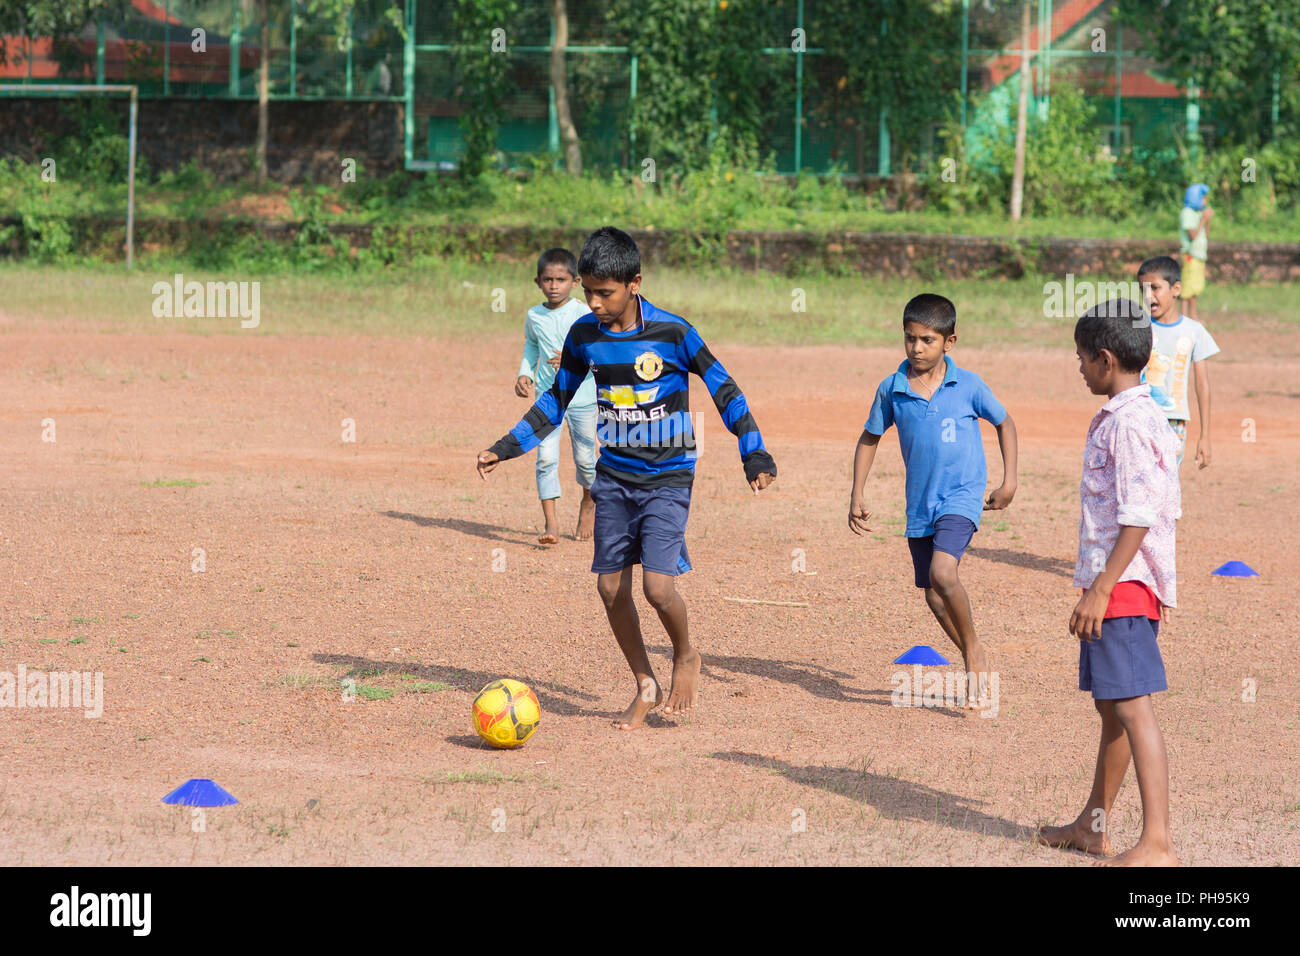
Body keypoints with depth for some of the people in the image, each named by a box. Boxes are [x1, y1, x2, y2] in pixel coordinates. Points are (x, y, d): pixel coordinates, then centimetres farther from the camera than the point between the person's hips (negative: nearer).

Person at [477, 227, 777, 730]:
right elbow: (556, 400, 13)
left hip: (667, 479, -5)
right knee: (610, 585, 2)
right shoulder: (583, 335, -2)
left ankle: (686, 657, 14)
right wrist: (505, 448, 8)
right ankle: (646, 687, 20)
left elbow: (723, 390, -6)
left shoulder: (672, 333, -15)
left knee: (658, 586, -17)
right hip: (614, 476, 5)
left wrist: (754, 454, -12)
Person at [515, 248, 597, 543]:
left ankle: (589, 503, 39)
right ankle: (551, 522, -8)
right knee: (546, 457, -10)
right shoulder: (534, 316, 3)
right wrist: (524, 374, 7)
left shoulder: (584, 314, -9)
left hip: (582, 395, -2)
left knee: (584, 456, 10)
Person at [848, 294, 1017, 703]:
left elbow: (1004, 422, 9)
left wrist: (1009, 481, 5)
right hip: (919, 503, 4)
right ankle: (976, 668, 28)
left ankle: (974, 649, -5)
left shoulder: (969, 386, -7)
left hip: (961, 496, -4)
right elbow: (870, 438, 12)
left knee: (942, 573, -26)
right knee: (934, 596, 8)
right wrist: (857, 496, 6)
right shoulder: (891, 390, -2)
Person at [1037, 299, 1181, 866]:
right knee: (1110, 708, 19)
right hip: (1128, 585, 11)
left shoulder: (1128, 421, -16)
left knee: (1133, 708, -14)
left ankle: (1156, 845, -18)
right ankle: (1093, 827, 30)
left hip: (1123, 584, -11)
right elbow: (1169, 511, 19)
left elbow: (1138, 518, -22)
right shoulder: (1144, 415, 15)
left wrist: (1101, 589, -23)